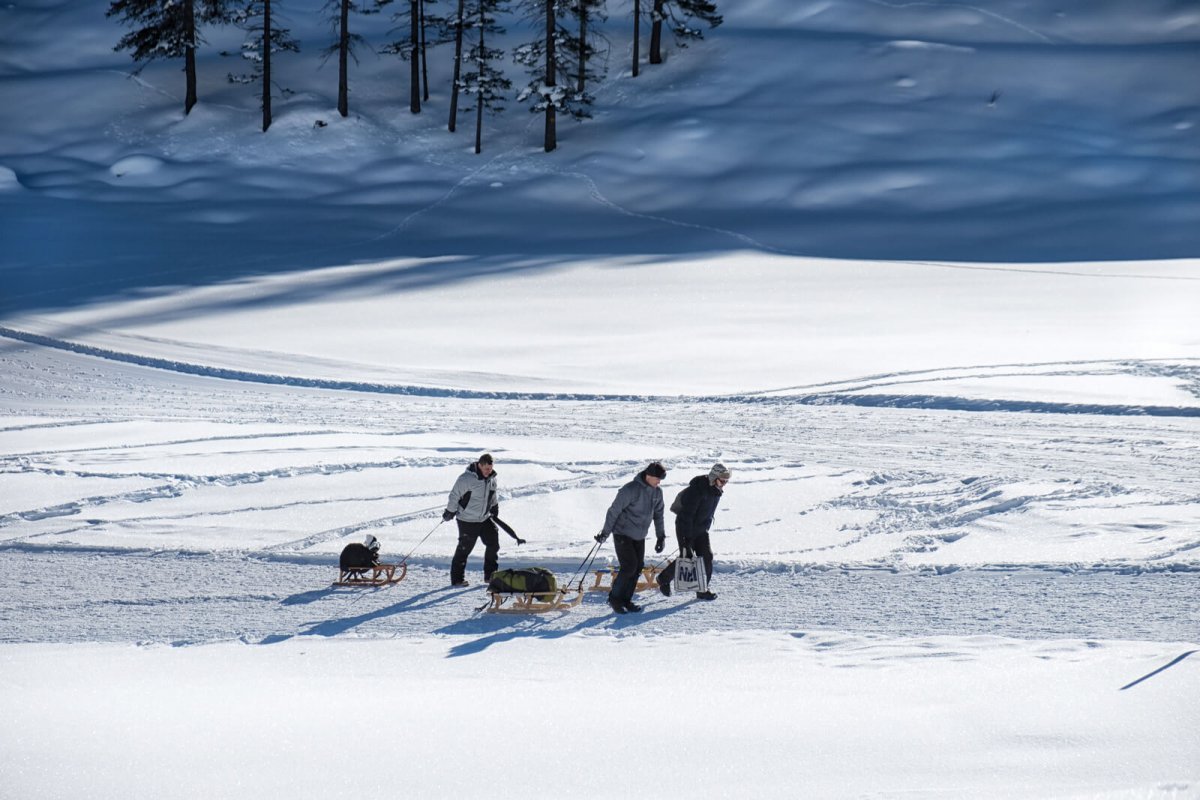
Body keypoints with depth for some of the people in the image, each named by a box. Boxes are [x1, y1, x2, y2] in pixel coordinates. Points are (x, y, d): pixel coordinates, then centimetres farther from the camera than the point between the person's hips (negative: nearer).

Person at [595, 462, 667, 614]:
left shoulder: (657, 492, 3)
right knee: (629, 566, -13)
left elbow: (658, 514, 15)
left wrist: (661, 536, 14)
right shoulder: (630, 490, -20)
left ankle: (626, 599, 14)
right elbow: (614, 511, -15)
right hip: (623, 534, -7)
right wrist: (605, 532, -12)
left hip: (639, 536, 7)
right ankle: (614, 597, 3)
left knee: (638, 567, 3)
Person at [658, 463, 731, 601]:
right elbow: (686, 514, -27)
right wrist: (686, 538, -27)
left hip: (701, 529, 7)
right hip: (685, 528, -7)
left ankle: (702, 591, 5)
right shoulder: (696, 490, -28)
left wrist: (705, 529, 15)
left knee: (707, 556, -3)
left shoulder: (717, 491, -2)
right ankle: (664, 579, 21)